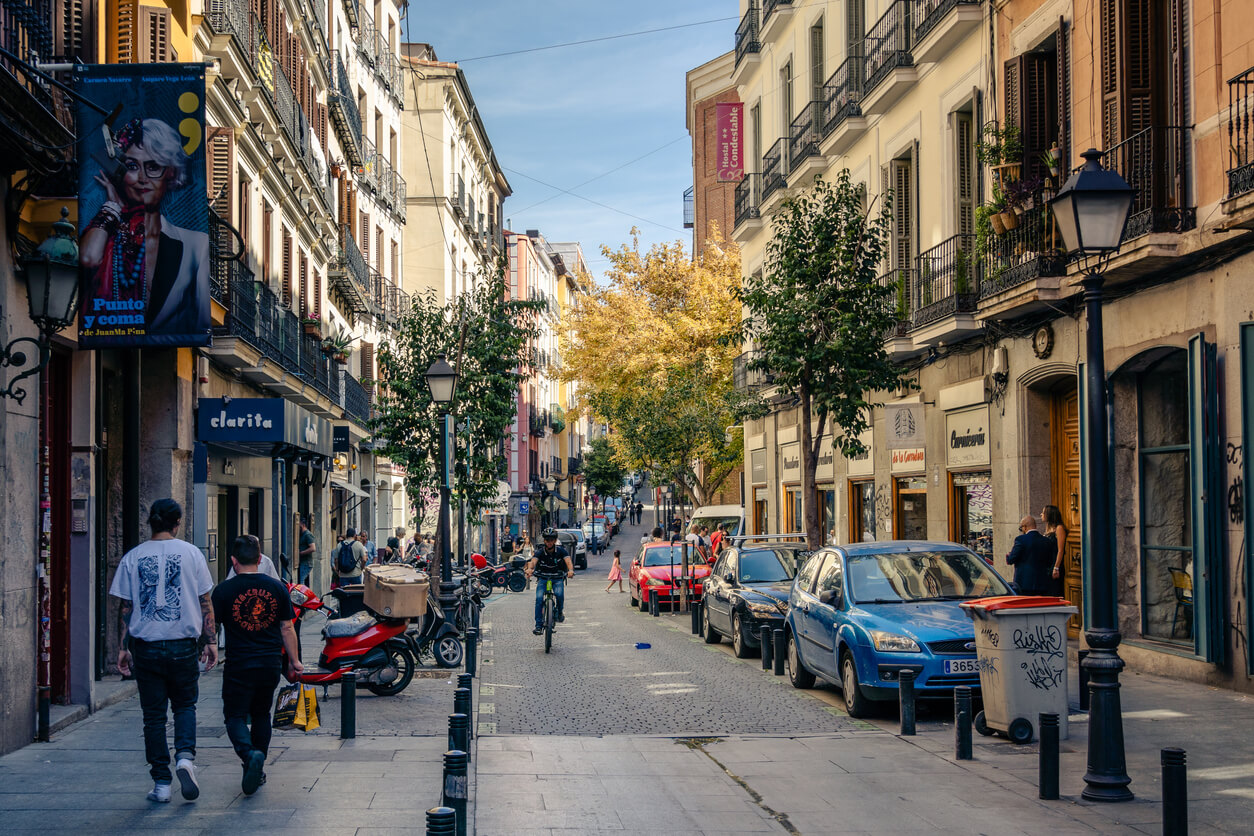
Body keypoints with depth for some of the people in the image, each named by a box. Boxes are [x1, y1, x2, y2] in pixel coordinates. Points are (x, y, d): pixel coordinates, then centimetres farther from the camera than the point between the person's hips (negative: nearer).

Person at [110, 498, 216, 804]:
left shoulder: (132, 557, 1)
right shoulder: (191, 553, 0)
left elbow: (125, 607, 2)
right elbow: (205, 602, 1)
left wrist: (122, 647, 7)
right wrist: (210, 641, 6)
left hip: (146, 646, 1)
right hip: (183, 644, 0)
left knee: (154, 715, 8)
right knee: (185, 705, 17)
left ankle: (161, 784, 9)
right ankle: (185, 756, -9)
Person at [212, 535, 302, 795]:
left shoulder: (224, 590, -7)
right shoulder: (276, 587, 2)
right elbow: (287, 627, 6)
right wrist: (294, 661, 15)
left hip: (238, 665, -3)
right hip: (270, 663, 4)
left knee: (235, 716, 4)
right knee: (261, 714, 19)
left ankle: (250, 754, -23)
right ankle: (258, 770, 23)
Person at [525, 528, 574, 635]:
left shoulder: (560, 551, -9)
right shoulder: (540, 552, -10)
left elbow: (568, 561, -25)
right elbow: (533, 561, -29)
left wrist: (570, 570, -48)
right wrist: (529, 569, -53)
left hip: (557, 579, 0)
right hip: (543, 578, 1)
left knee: (559, 594, -30)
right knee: (539, 598, -21)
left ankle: (559, 612, 1)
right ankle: (538, 625, -14)